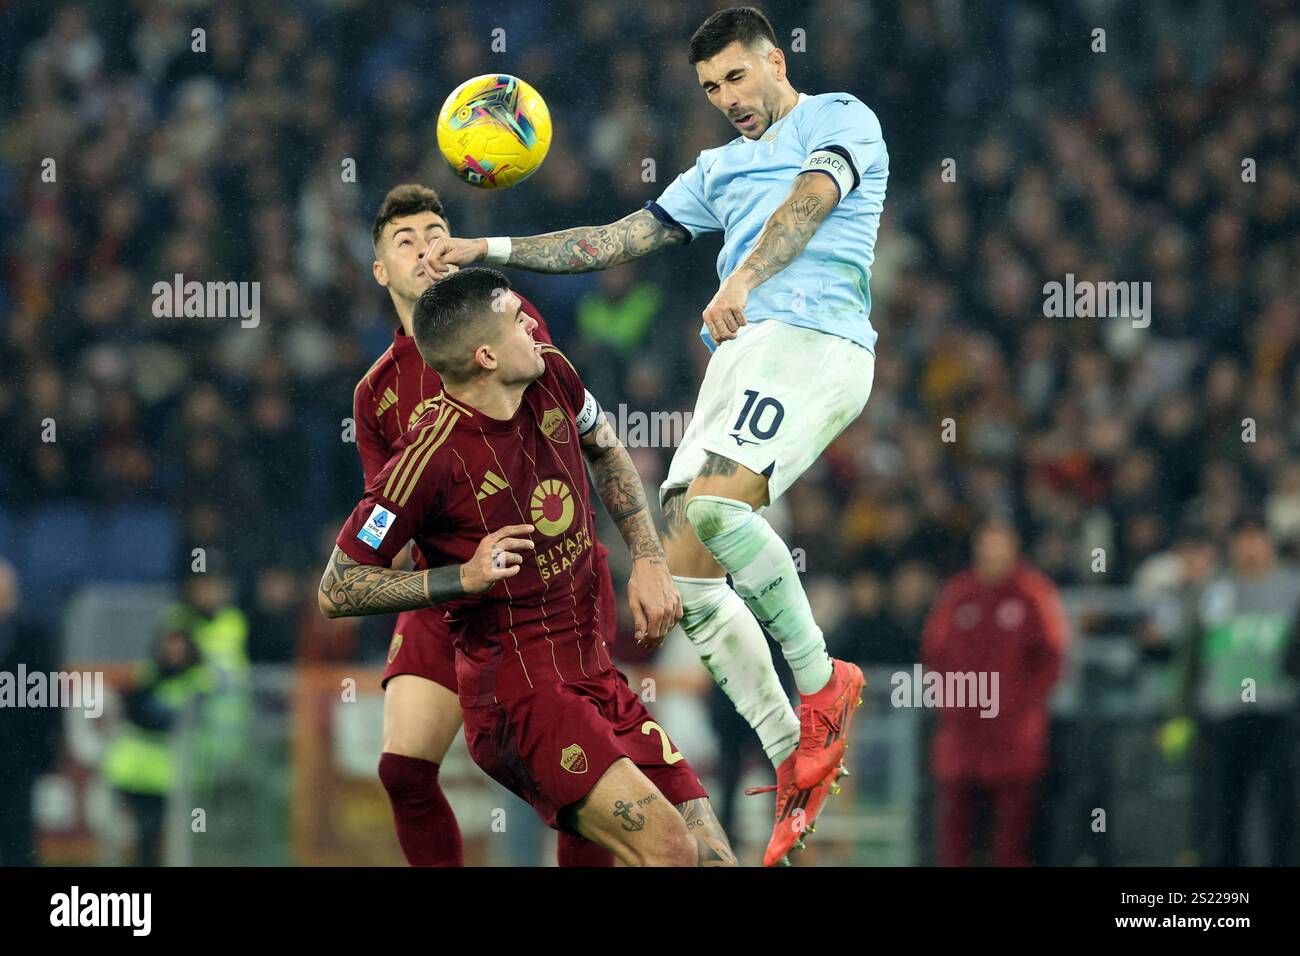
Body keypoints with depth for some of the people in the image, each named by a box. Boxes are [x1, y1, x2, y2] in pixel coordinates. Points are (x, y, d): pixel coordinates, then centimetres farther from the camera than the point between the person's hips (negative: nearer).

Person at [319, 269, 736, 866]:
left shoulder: (551, 378, 2)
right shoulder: (432, 457, -18)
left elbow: (607, 453, 26)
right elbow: (337, 590, -10)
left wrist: (648, 559, 14)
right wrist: (464, 578, -20)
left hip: (593, 672, 8)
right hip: (515, 691, -8)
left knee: (713, 857, -3)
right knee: (667, 846, -25)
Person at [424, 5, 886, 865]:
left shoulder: (838, 118, 7)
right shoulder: (720, 170, 30)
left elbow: (812, 197, -13)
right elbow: (619, 240, 30)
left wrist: (743, 280, -31)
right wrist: (492, 251, 21)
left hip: (813, 335, -8)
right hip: (740, 352, 8)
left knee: (710, 502, -30)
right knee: (686, 568, -5)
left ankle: (822, 682, -17)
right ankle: (798, 769, -4)